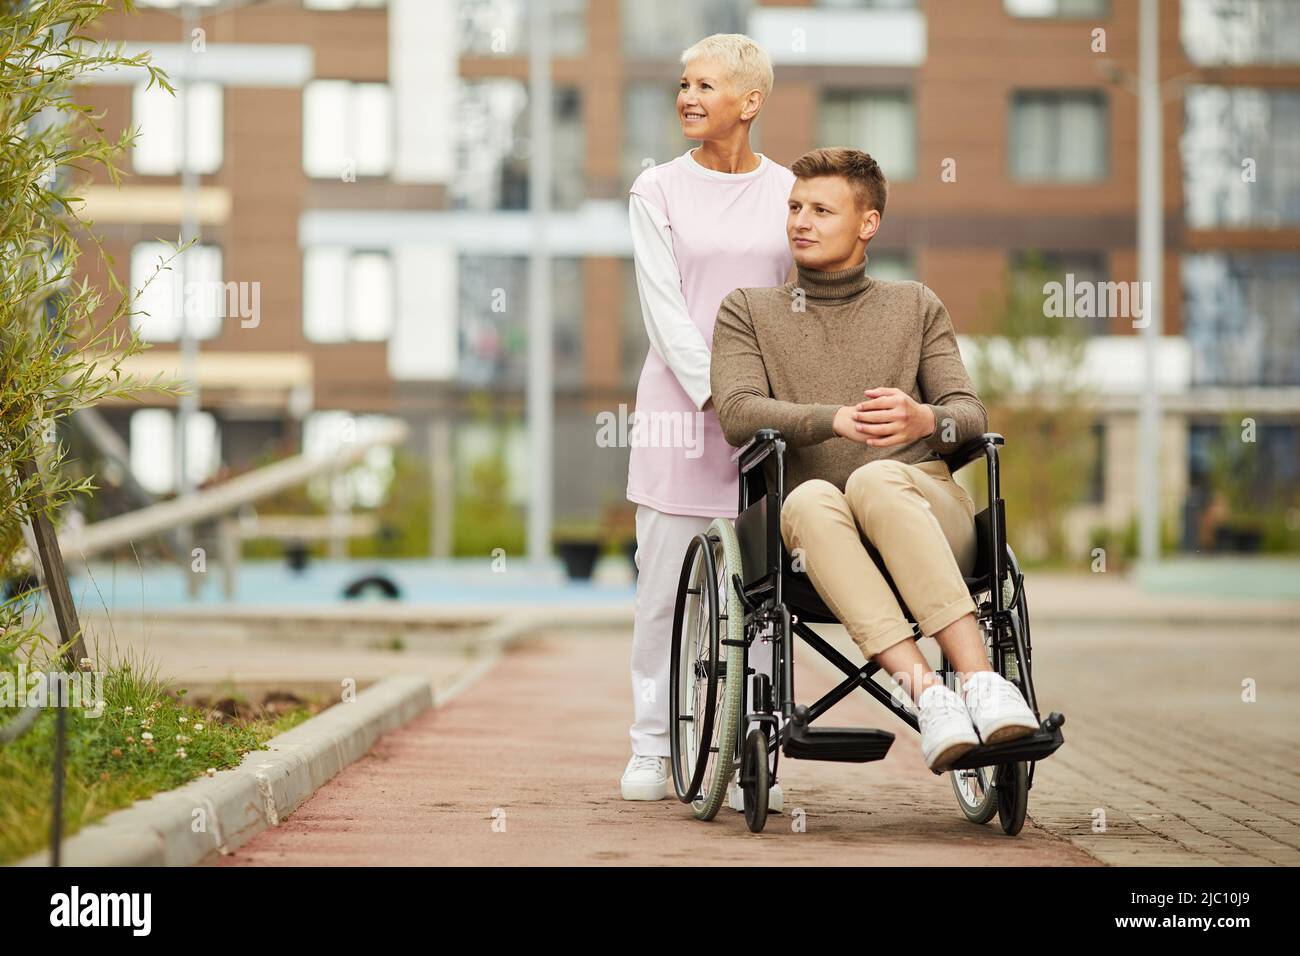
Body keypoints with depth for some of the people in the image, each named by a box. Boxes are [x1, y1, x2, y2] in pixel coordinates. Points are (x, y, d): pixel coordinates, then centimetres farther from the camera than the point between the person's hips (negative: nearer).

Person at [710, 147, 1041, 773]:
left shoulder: (916, 307, 22)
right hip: (814, 536, 0)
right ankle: (927, 692, -52)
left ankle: (980, 683, -49)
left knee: (876, 480, -37)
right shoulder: (748, 312, 18)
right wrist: (836, 420, -19)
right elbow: (738, 414, 0)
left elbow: (970, 414, 9)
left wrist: (927, 420, -17)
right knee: (813, 498, -38)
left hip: (928, 519, 0)